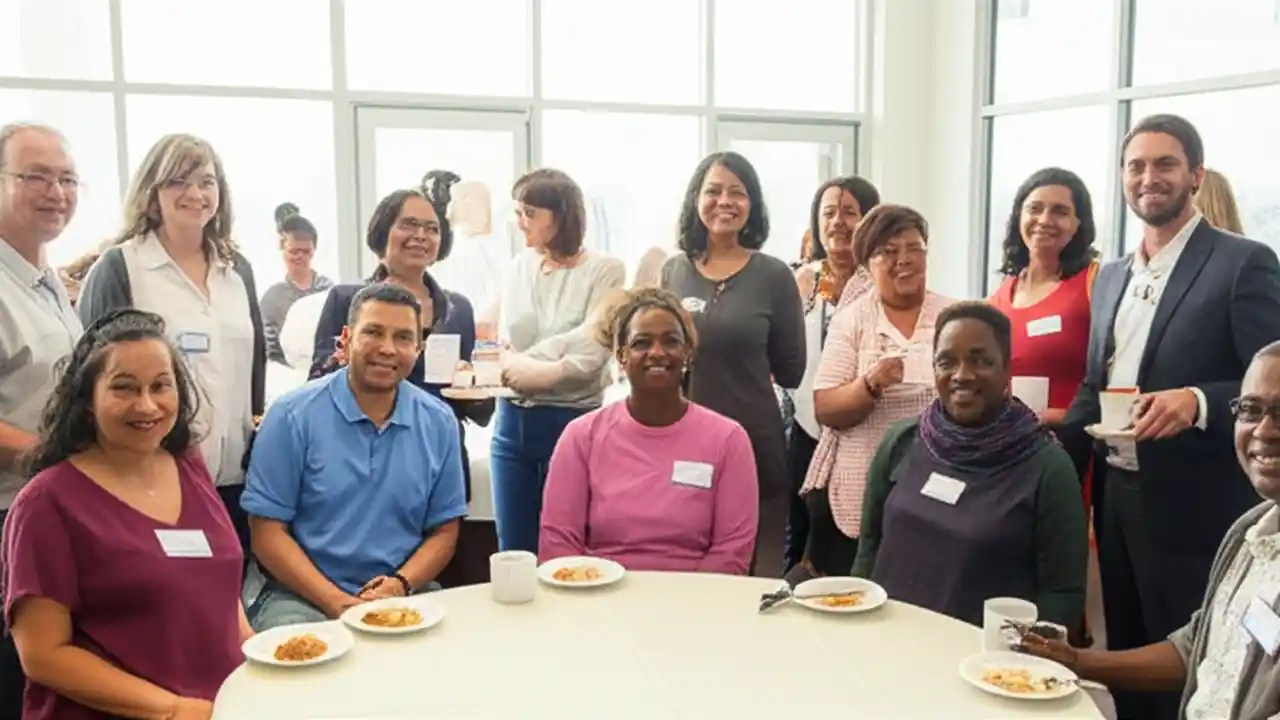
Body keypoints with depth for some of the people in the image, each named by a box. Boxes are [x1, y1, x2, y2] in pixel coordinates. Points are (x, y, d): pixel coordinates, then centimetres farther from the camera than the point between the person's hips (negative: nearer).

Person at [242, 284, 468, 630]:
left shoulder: (439, 422, 4)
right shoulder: (292, 415, -4)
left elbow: (444, 531, 7)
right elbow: (268, 532, -6)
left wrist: (401, 584, -12)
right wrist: (336, 601, -17)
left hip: (403, 595, 2)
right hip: (299, 594, -2)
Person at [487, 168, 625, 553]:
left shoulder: (604, 270, -7)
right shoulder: (517, 268, 8)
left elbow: (591, 357, -13)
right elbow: (503, 342, 10)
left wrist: (534, 374, -15)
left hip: (571, 421, -4)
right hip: (513, 421, 5)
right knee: (513, 551, 12)